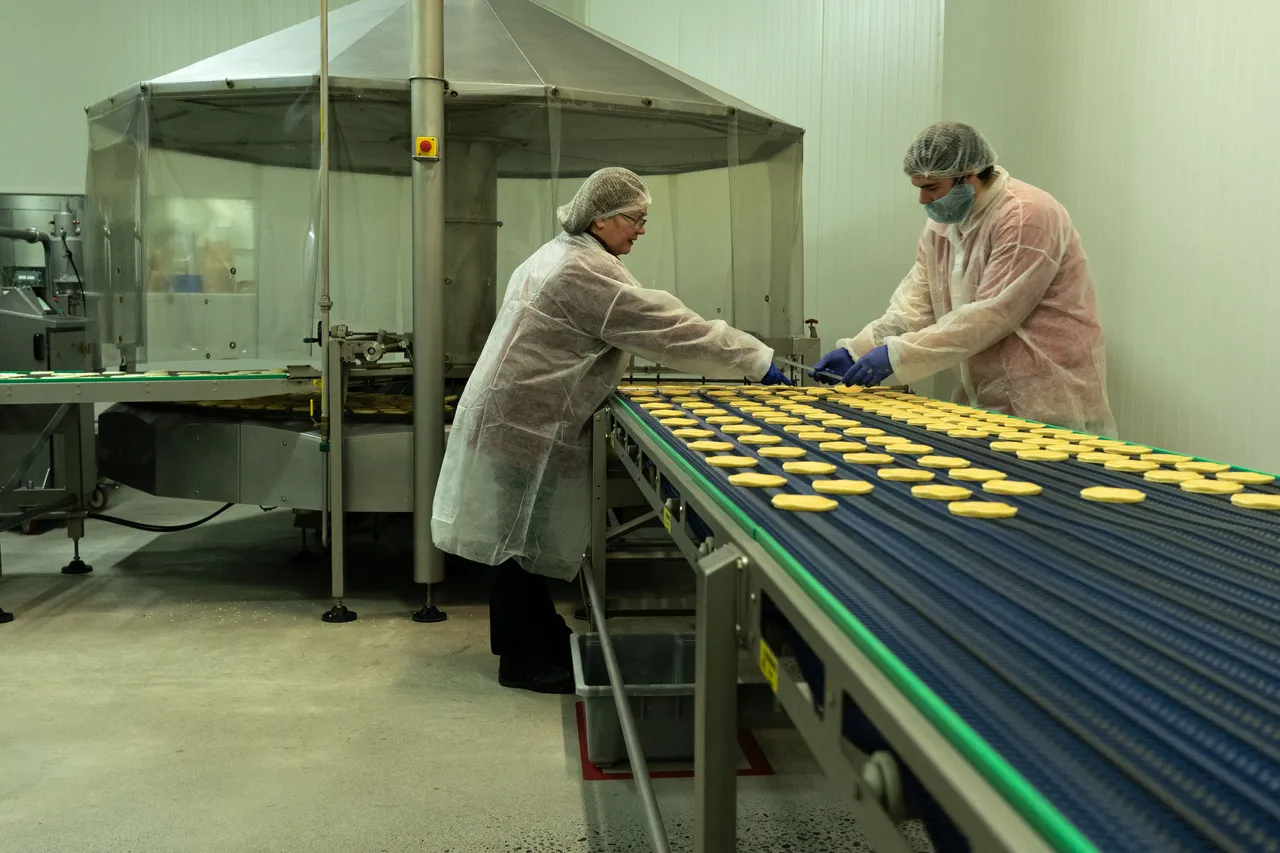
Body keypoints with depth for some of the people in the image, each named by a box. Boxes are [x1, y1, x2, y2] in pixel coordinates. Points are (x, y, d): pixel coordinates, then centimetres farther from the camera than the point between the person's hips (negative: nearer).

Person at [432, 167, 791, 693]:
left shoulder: (559, 255, 14)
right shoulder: (586, 271, -20)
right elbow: (667, 327, -21)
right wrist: (757, 360, -16)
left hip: (519, 416, 10)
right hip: (525, 425, -10)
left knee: (526, 535, 17)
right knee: (524, 538, 0)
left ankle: (530, 632, 30)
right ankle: (525, 659, 11)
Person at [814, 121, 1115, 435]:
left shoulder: (1025, 215, -16)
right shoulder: (941, 223, 9)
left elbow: (990, 316, -23)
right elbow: (915, 306, 4)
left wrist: (897, 354, -24)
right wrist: (855, 350, -11)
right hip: (985, 401, 7)